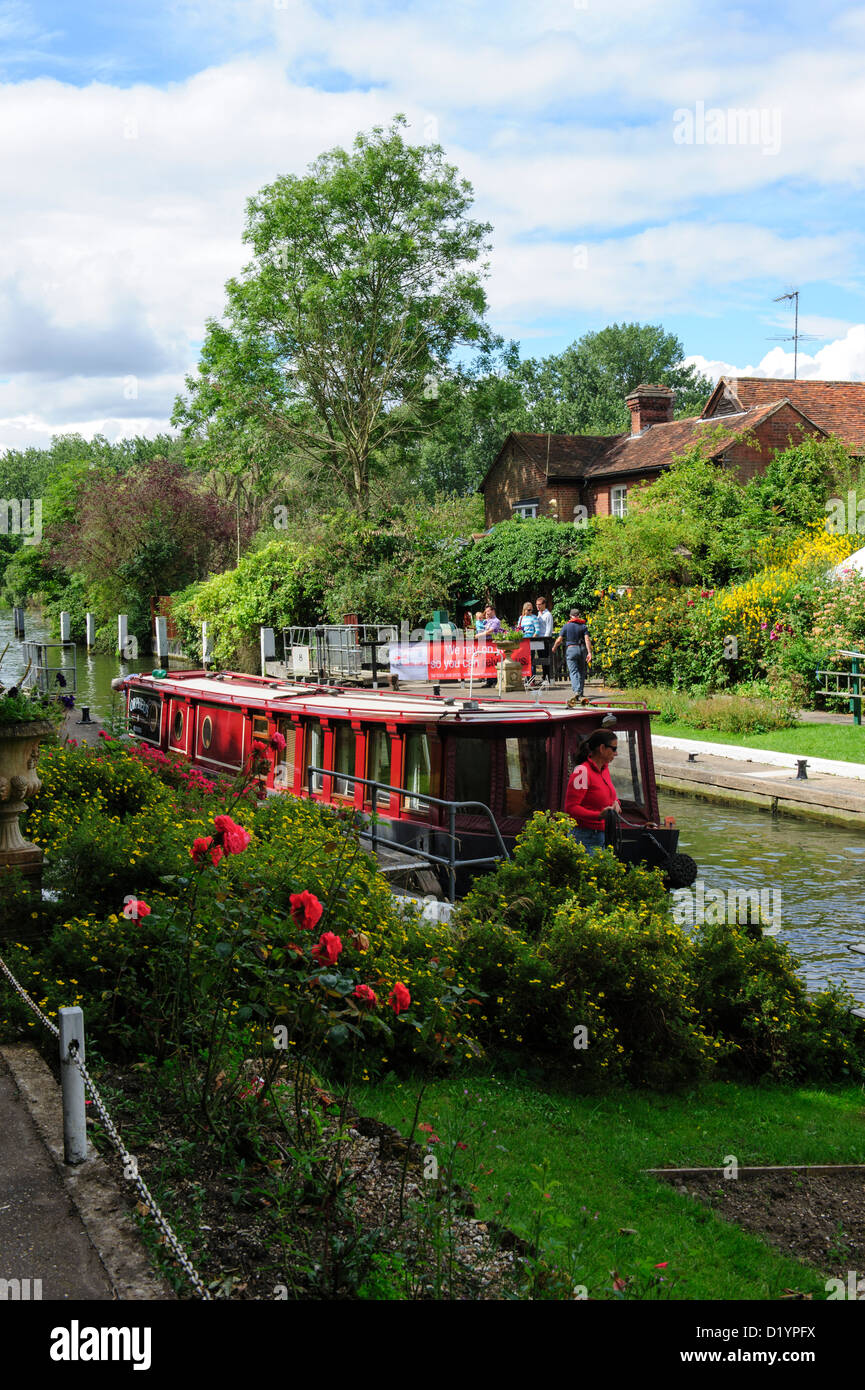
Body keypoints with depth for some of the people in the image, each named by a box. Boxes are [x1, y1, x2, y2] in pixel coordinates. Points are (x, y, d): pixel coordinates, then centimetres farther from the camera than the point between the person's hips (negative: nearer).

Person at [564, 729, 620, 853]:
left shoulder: (604, 768, 12)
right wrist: (598, 815, -28)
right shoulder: (582, 771, -15)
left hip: (602, 836, 9)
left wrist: (615, 802, 5)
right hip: (585, 837, -9)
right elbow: (571, 808, -19)